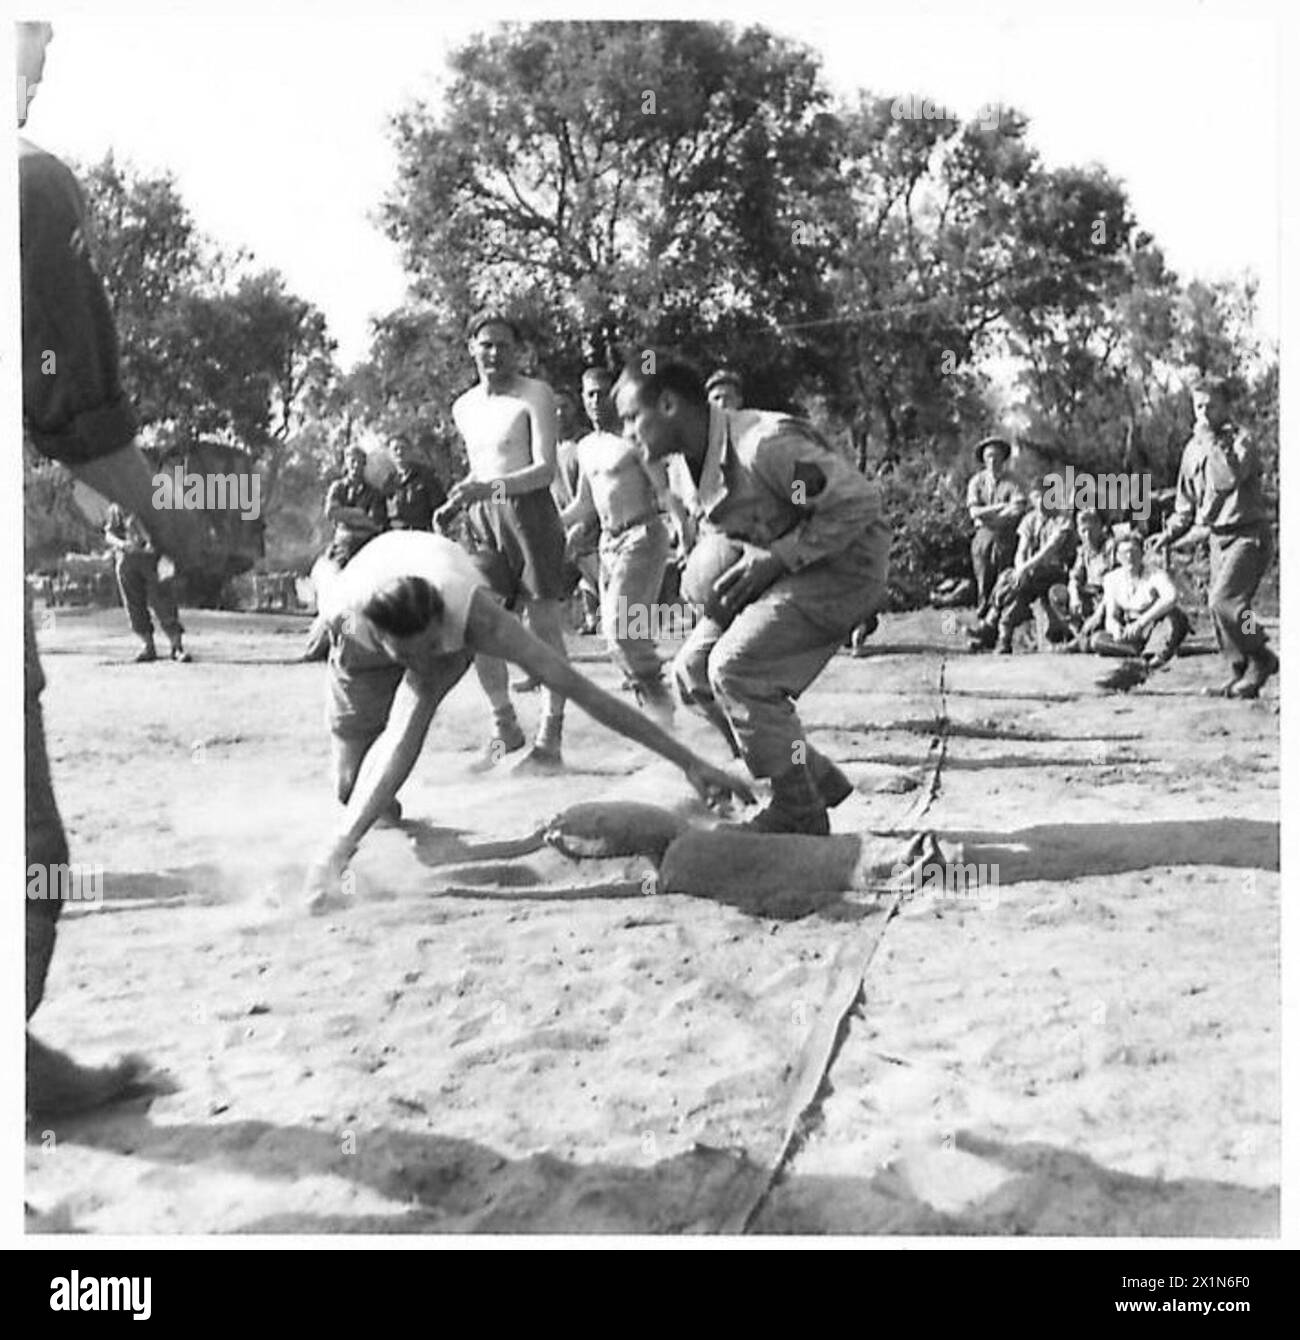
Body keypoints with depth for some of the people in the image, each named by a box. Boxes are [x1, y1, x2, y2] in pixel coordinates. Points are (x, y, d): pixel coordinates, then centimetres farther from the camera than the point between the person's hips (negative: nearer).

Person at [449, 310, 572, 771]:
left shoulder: (535, 395, -4)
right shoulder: (463, 408, 16)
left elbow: (545, 470, -13)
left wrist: (490, 487, -26)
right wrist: (457, 504, 10)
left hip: (529, 512, -6)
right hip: (481, 519, 6)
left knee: (544, 625, -5)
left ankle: (549, 739, 0)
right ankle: (505, 728, 18)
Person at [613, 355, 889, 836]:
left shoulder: (765, 445, -28)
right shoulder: (680, 467, 2)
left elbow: (860, 502, -25)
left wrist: (778, 558, -25)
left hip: (843, 563, -10)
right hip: (775, 568, 10)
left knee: (735, 666, -22)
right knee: (692, 671, 2)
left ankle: (799, 811, -7)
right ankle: (818, 778, 12)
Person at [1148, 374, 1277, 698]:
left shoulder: (1240, 443, -12)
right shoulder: (1192, 449, 10)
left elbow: (1228, 479, -33)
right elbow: (1186, 501, 20)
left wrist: (1212, 440, -25)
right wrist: (1170, 533, 10)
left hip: (1248, 535, -7)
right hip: (1218, 537, 8)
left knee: (1223, 602, -19)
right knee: (1222, 608, 5)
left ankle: (1261, 658, -4)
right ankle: (1241, 674, 13)